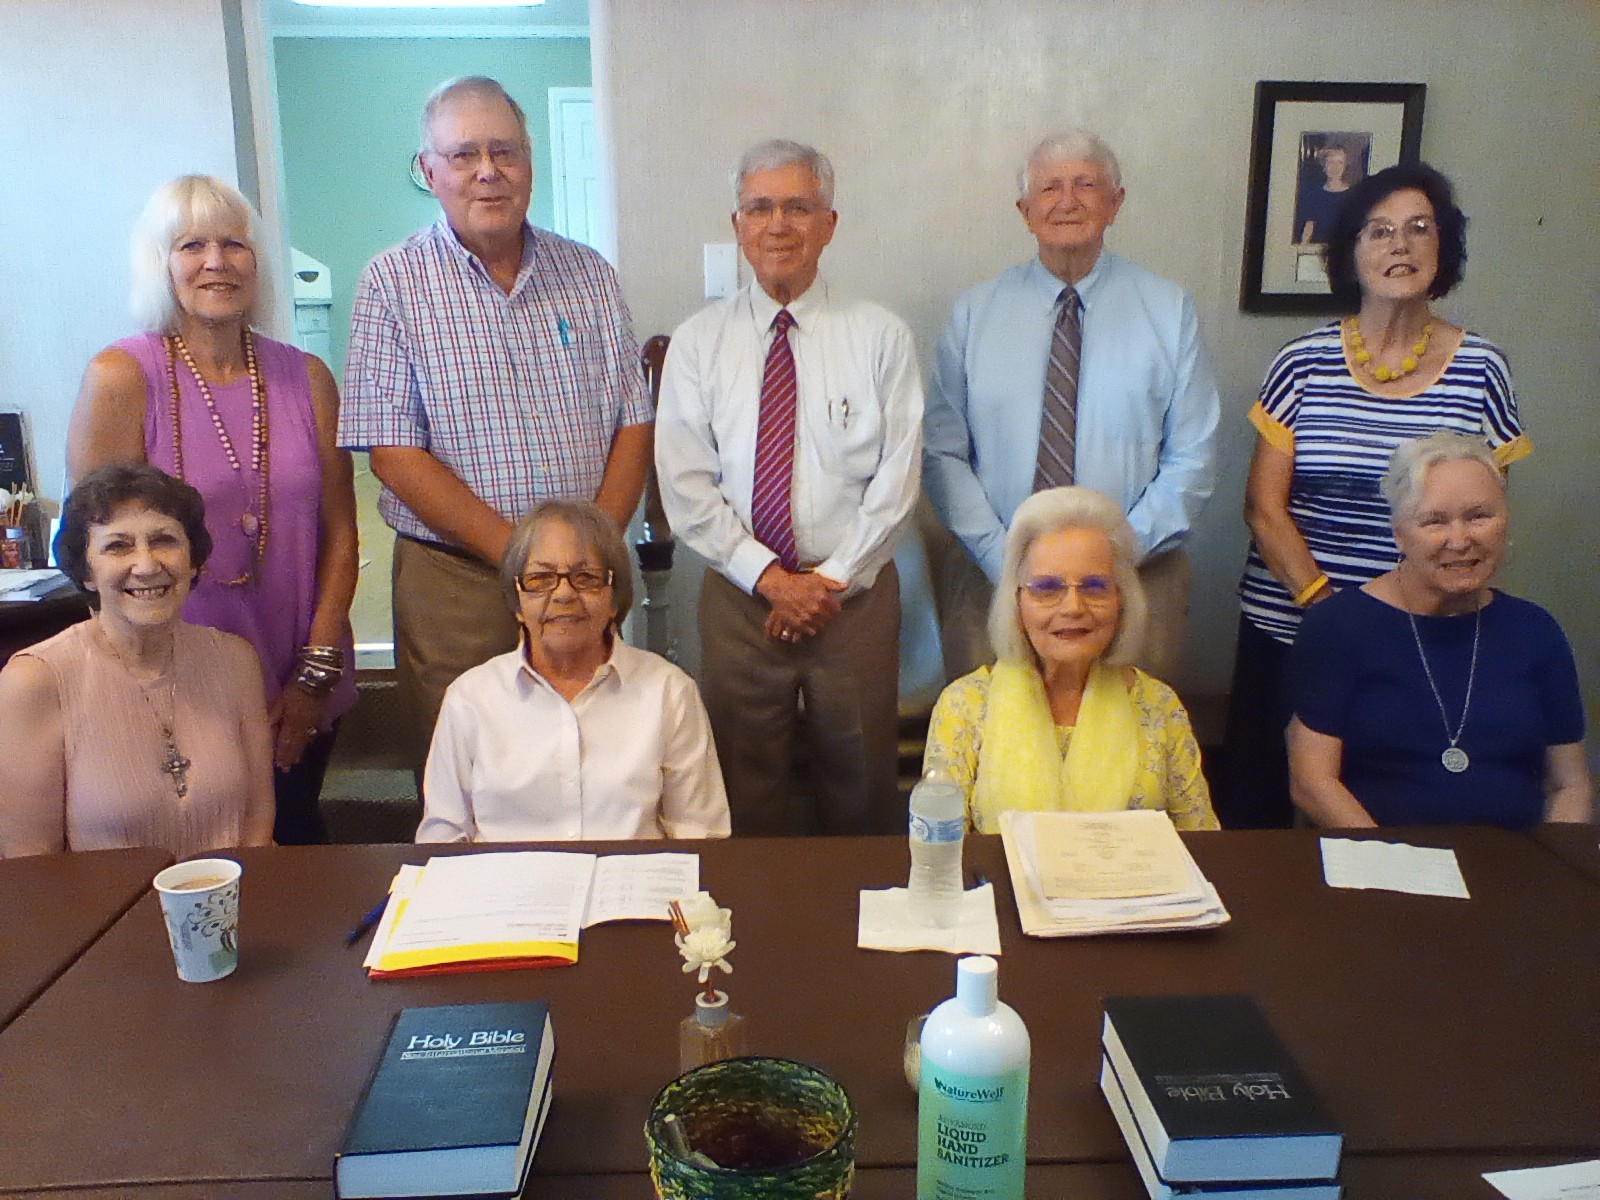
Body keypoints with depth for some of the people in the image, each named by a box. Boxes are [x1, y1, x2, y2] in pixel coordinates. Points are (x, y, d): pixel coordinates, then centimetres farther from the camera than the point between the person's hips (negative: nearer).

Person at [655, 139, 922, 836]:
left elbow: (897, 479, -3)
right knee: (746, 792, 12)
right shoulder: (698, 342, 3)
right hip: (738, 595, 1)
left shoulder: (881, 337, 1)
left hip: (856, 595, 0)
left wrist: (831, 579, -11)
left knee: (862, 790, 11)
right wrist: (768, 577, -12)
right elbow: (686, 485, -3)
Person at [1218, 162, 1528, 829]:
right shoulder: (1303, 364, -1)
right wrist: (1327, 609, -13)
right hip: (1286, 626, 0)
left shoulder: (1480, 370, 2)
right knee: (1255, 799, 5)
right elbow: (1264, 508, -3)